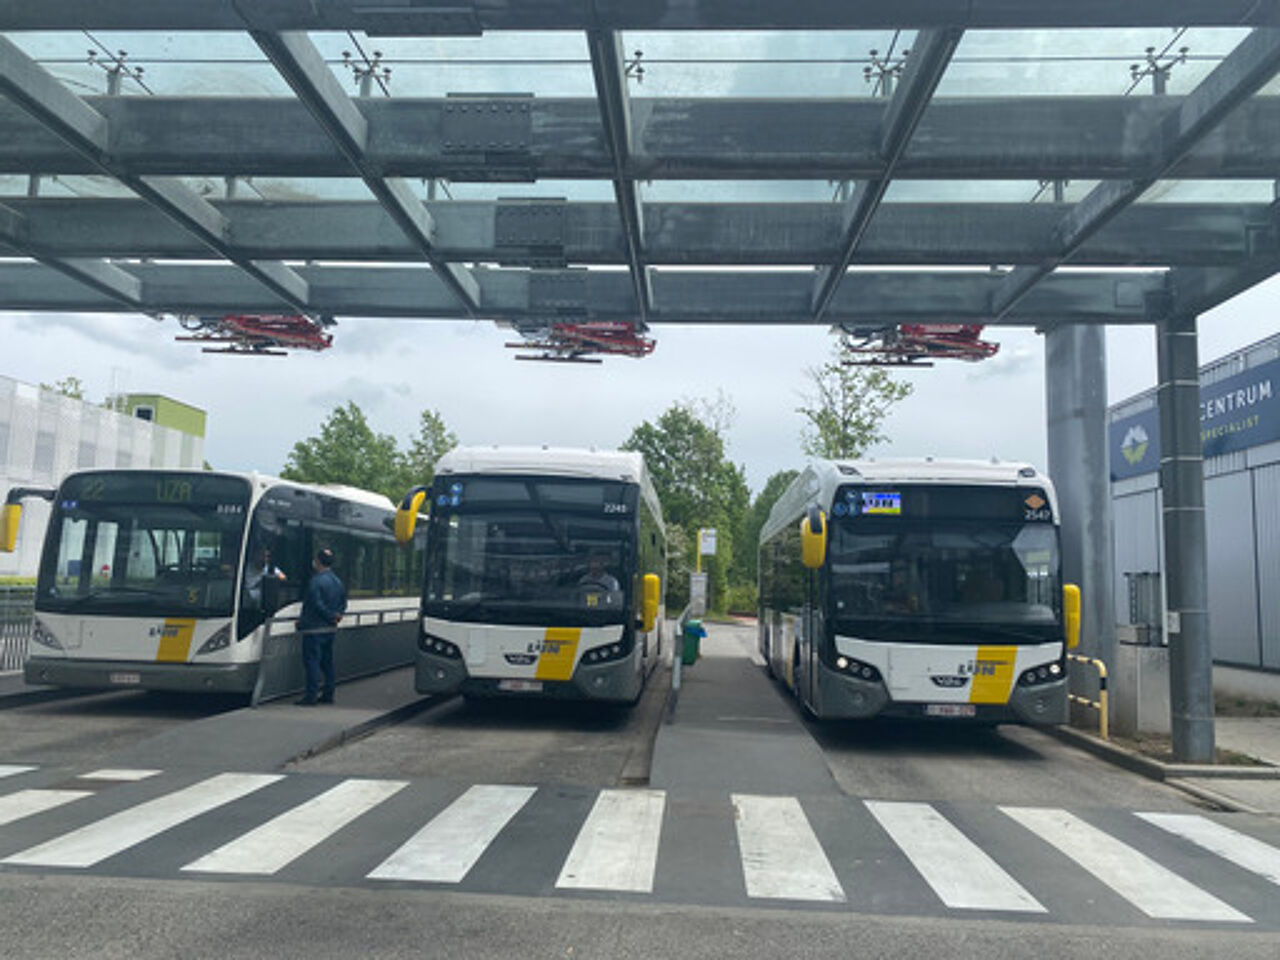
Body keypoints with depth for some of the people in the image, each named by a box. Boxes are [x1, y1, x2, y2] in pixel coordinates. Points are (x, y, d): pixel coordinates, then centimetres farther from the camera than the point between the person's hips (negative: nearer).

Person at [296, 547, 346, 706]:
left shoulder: (316, 581, -16)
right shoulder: (337, 581, 11)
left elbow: (317, 605, -18)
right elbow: (343, 603, 15)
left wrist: (332, 616, -7)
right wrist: (337, 615, 4)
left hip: (314, 629, -8)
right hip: (330, 628, 8)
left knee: (312, 661, -4)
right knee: (327, 661, 13)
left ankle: (312, 695, -4)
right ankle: (328, 694, 18)